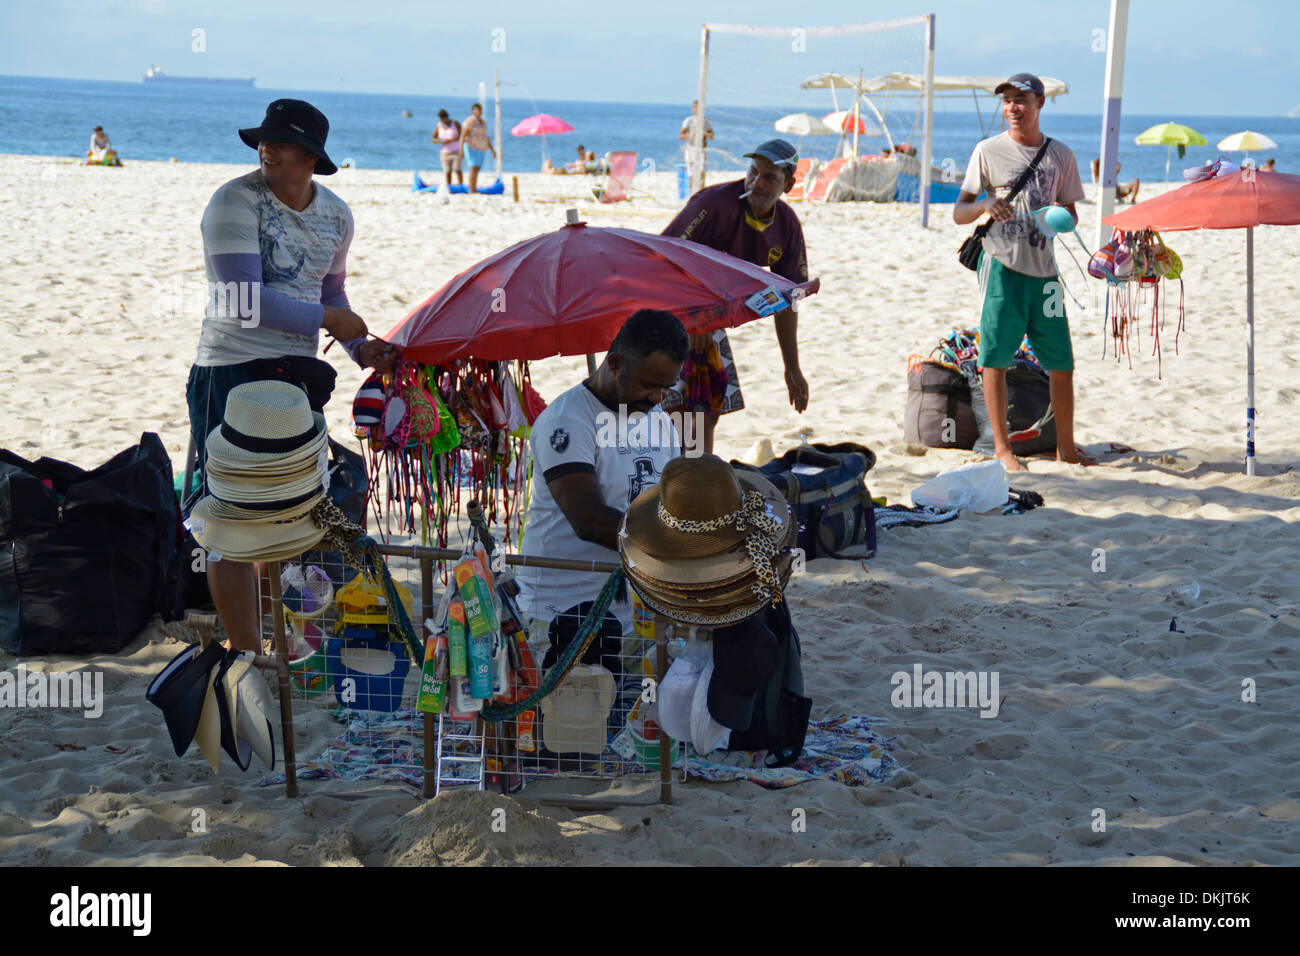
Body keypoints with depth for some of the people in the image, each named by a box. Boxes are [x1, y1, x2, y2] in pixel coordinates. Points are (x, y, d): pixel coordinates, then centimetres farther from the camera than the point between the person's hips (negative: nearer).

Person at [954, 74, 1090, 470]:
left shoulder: (1060, 155, 10)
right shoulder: (989, 151, 2)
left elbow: (1071, 214, 16)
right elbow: (958, 213, 3)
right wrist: (984, 205, -18)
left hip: (1043, 267, 3)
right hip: (1002, 264, -3)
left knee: (1062, 363, 3)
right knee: (995, 358, -2)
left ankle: (1065, 446, 17)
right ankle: (1001, 448, 8)